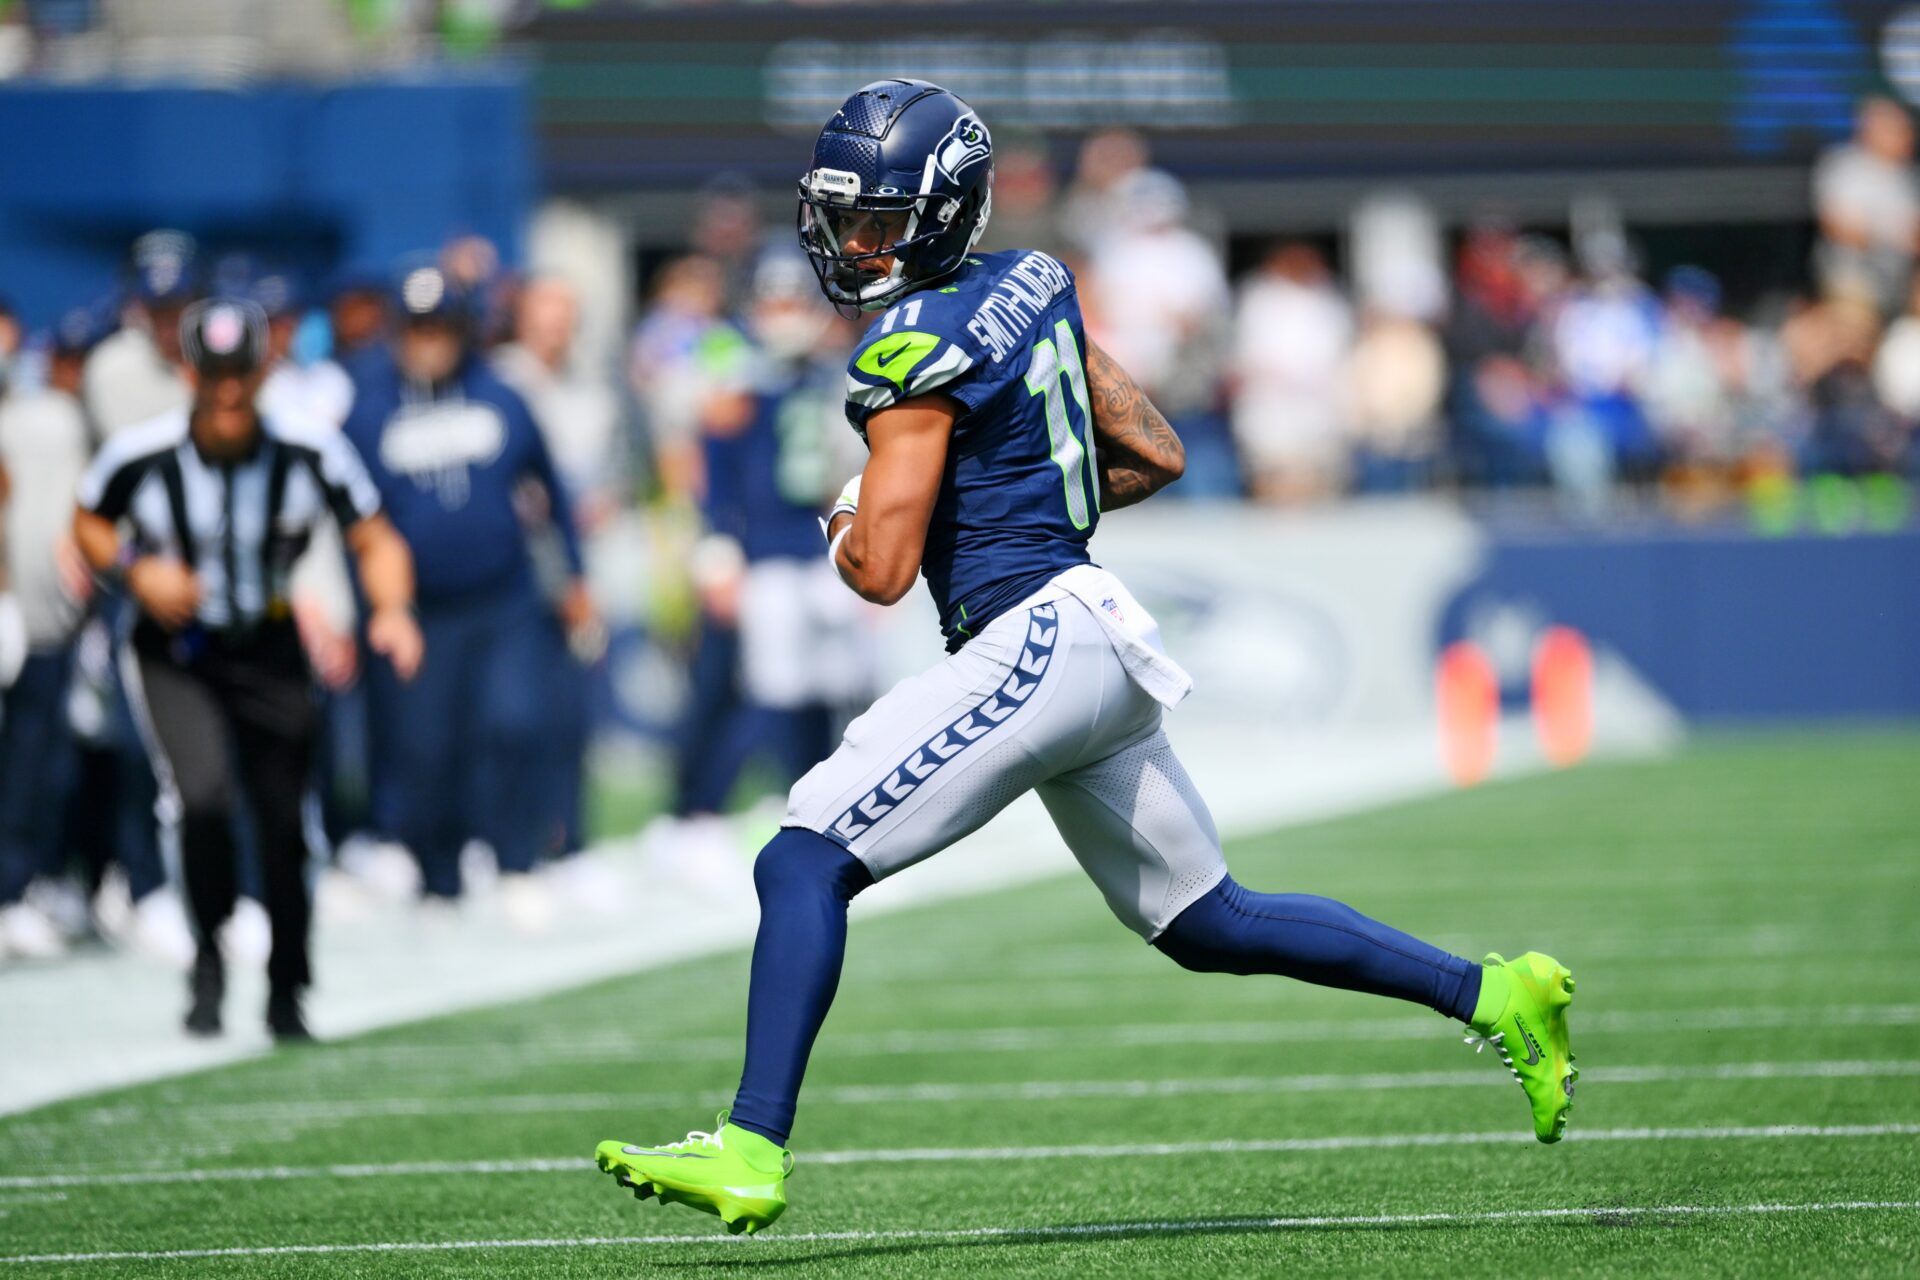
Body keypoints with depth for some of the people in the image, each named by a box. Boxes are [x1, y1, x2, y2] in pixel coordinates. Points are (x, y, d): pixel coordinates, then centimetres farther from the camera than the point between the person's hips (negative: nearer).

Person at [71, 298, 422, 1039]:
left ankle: (286, 996, 25)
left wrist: (392, 609, -27)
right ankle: (209, 954, 3)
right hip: (174, 654, -2)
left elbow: (376, 541, -8)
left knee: (284, 824, 4)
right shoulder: (140, 456, -17)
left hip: (269, 651, 2)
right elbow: (89, 525, 2)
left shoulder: (311, 455, -16)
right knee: (204, 797, -23)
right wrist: (134, 570, -17)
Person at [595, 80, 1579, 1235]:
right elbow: (1155, 457, 21)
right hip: (1105, 640, 9)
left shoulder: (920, 346, -12)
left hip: (1035, 642, -9)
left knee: (806, 865, -13)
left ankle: (751, 1151, -20)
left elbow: (882, 568, -14)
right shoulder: (1034, 287, 13)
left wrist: (845, 526, 8)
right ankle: (1492, 994, 21)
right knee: (1213, 927, 20)